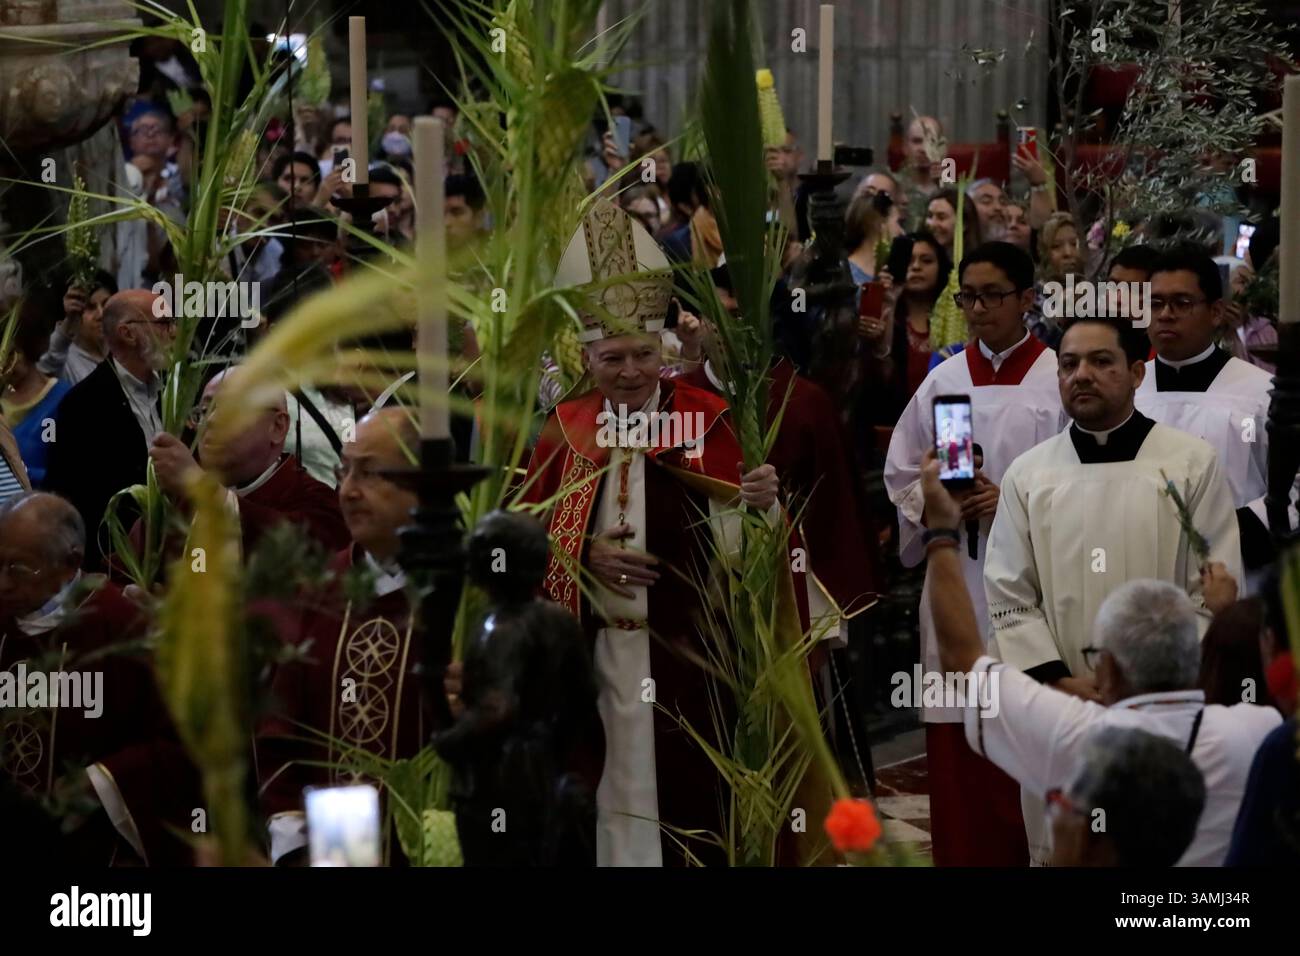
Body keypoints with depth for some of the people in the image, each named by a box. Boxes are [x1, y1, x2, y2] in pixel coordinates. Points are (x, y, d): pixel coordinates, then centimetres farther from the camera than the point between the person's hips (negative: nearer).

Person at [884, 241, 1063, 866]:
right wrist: (933, 505, -7)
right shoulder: (942, 381, 10)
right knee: (958, 751, 3)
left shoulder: (1059, 379, -2)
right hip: (956, 582, 3)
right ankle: (962, 856, 9)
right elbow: (900, 475, 12)